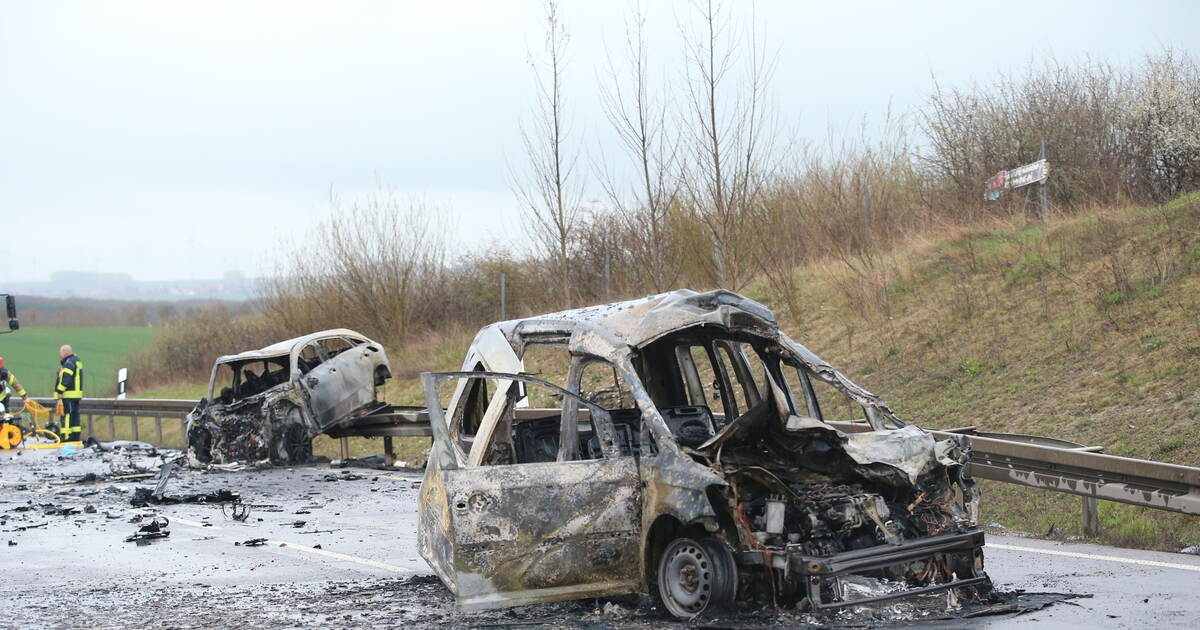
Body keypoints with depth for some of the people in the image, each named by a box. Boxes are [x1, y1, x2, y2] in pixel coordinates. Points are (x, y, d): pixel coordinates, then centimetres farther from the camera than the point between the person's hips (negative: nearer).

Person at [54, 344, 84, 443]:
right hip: (77, 394, 10)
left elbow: (64, 380, -19)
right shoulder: (77, 361, 17)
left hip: (68, 396, -10)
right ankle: (76, 437, 16)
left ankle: (66, 438, -11)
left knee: (67, 417, -9)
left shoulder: (68, 363, -14)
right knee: (75, 416, 13)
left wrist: (60, 394, -19)